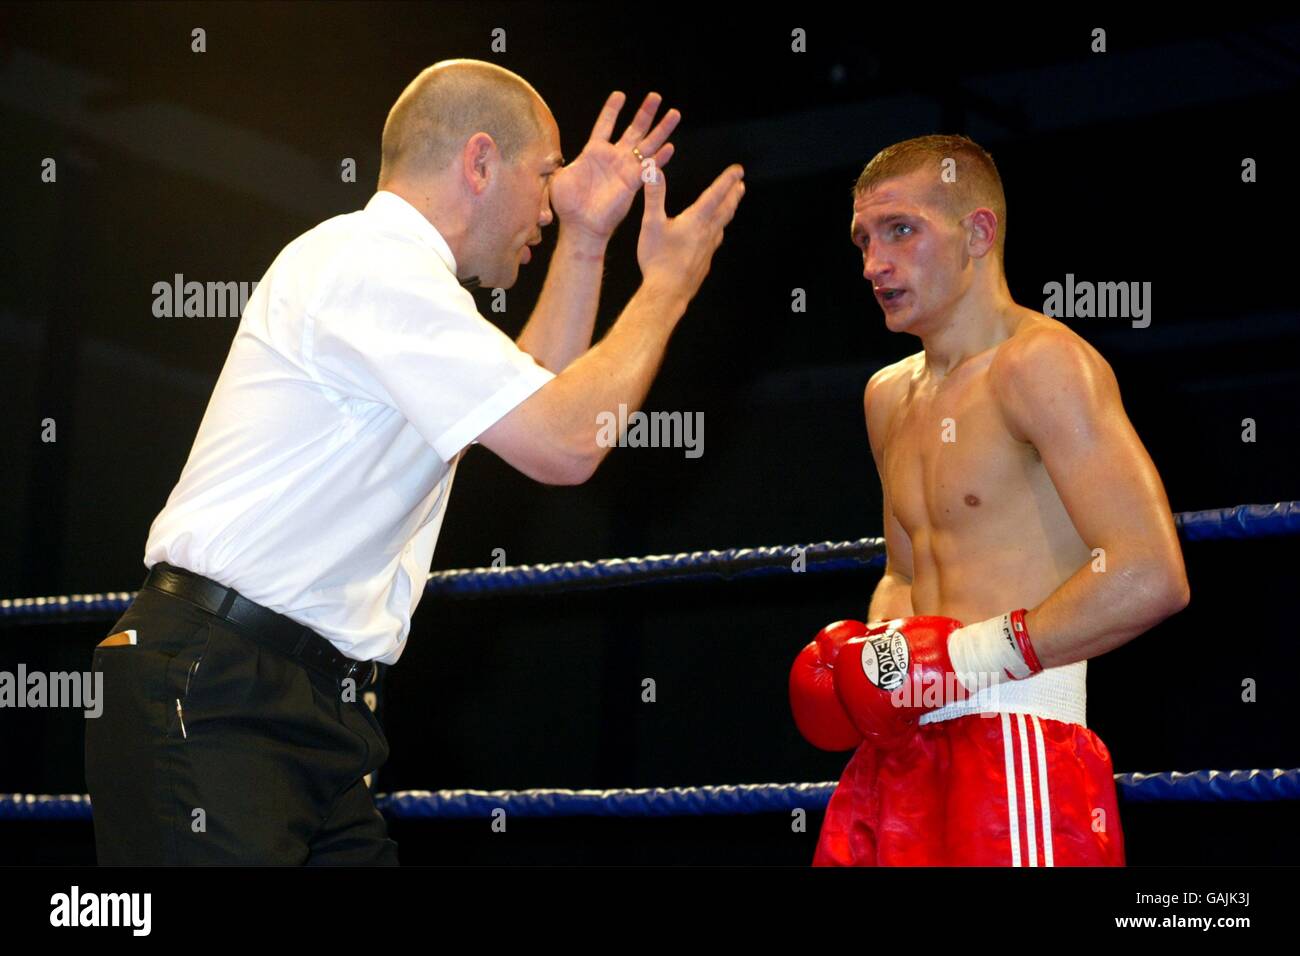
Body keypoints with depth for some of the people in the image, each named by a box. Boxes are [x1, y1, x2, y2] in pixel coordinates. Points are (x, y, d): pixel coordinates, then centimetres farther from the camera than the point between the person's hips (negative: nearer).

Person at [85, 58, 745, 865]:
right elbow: (565, 445, -16)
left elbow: (531, 404, 27)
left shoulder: (386, 271, 22)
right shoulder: (375, 262, -12)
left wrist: (584, 239, 23)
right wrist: (668, 286, -2)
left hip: (312, 702, 10)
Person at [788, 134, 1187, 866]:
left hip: (1020, 744, -8)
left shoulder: (1039, 365, -9)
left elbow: (1152, 577, -19)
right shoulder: (889, 397, 18)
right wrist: (871, 649, 8)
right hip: (905, 748, 8)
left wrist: (973, 655, -18)